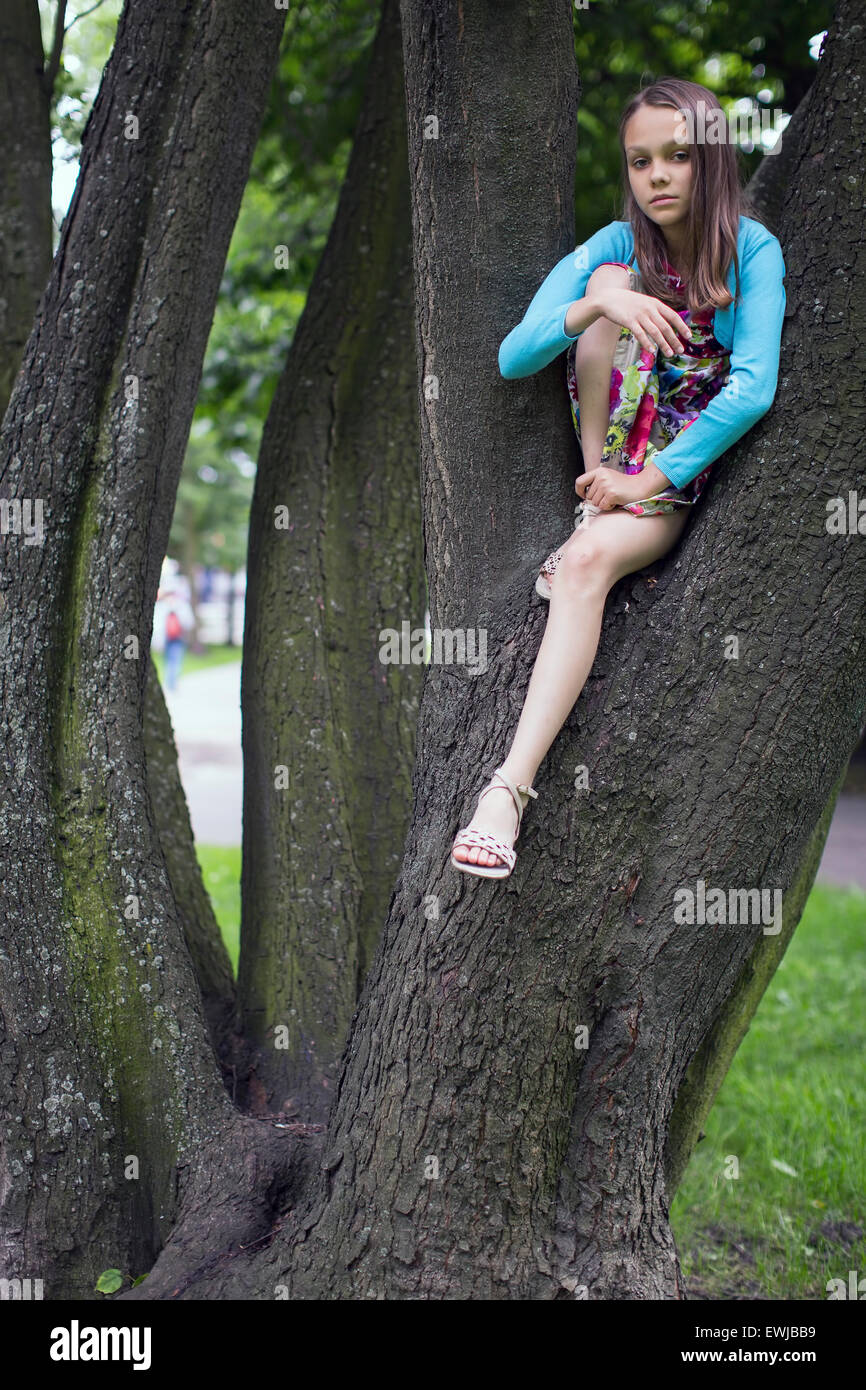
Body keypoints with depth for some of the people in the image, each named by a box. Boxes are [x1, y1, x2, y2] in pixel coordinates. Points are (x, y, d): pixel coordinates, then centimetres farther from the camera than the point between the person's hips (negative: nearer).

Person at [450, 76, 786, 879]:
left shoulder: (751, 250, -12)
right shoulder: (616, 246, -6)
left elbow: (753, 389, -22)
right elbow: (512, 358, -15)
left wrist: (650, 480, -22)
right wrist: (600, 304, -33)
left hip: (690, 463, -3)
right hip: (613, 444, 3)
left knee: (588, 562, -34)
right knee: (611, 280, -22)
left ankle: (512, 785, -40)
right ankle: (593, 499, -15)